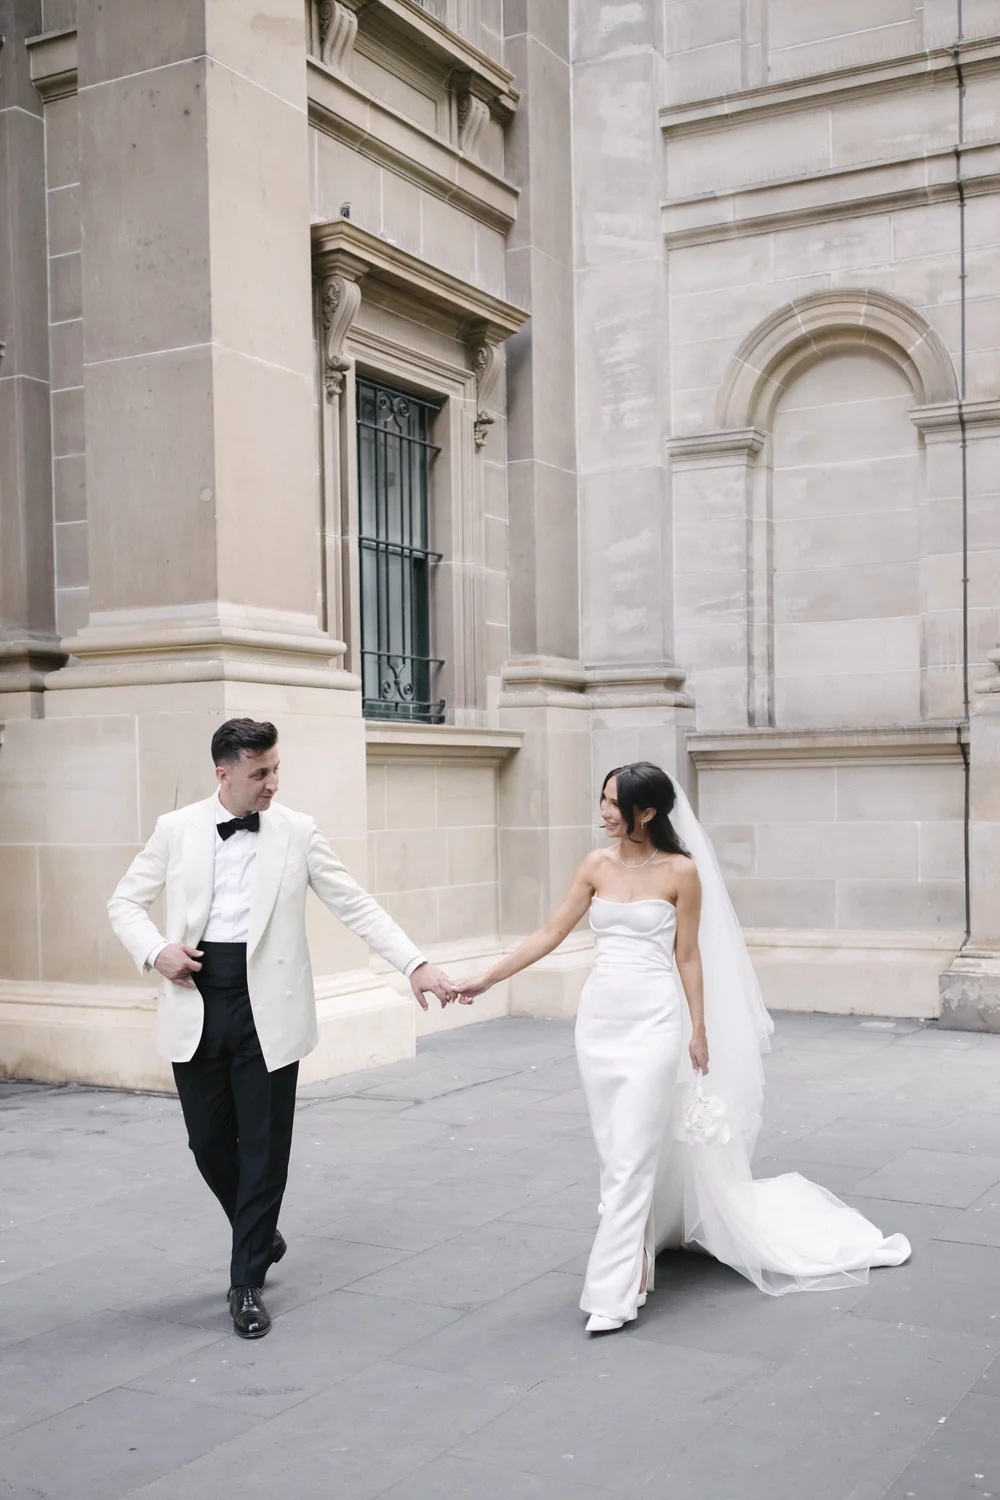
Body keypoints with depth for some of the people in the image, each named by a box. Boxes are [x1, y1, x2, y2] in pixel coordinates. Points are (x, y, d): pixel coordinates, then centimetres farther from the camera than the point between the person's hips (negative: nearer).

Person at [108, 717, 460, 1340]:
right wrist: (156, 951, -10)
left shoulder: (298, 832, -1)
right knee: (209, 1142, 10)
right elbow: (126, 903, 10)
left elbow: (356, 906, -2)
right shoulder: (176, 829, 2)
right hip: (196, 1004, 2)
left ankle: (248, 1282, 17)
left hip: (265, 1008, -2)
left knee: (264, 1148, 2)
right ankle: (262, 1236, 38)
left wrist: (417, 965, -12)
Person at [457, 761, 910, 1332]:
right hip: (600, 1016, 5)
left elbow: (688, 955, 0)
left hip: (654, 1019, -4)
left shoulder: (681, 871, -6)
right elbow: (552, 933, 6)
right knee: (616, 1151, 11)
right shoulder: (598, 866, 4)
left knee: (632, 1155, -6)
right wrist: (487, 978, 3)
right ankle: (636, 1264, 27)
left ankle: (615, 1291, -1)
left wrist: (700, 1030, 1)